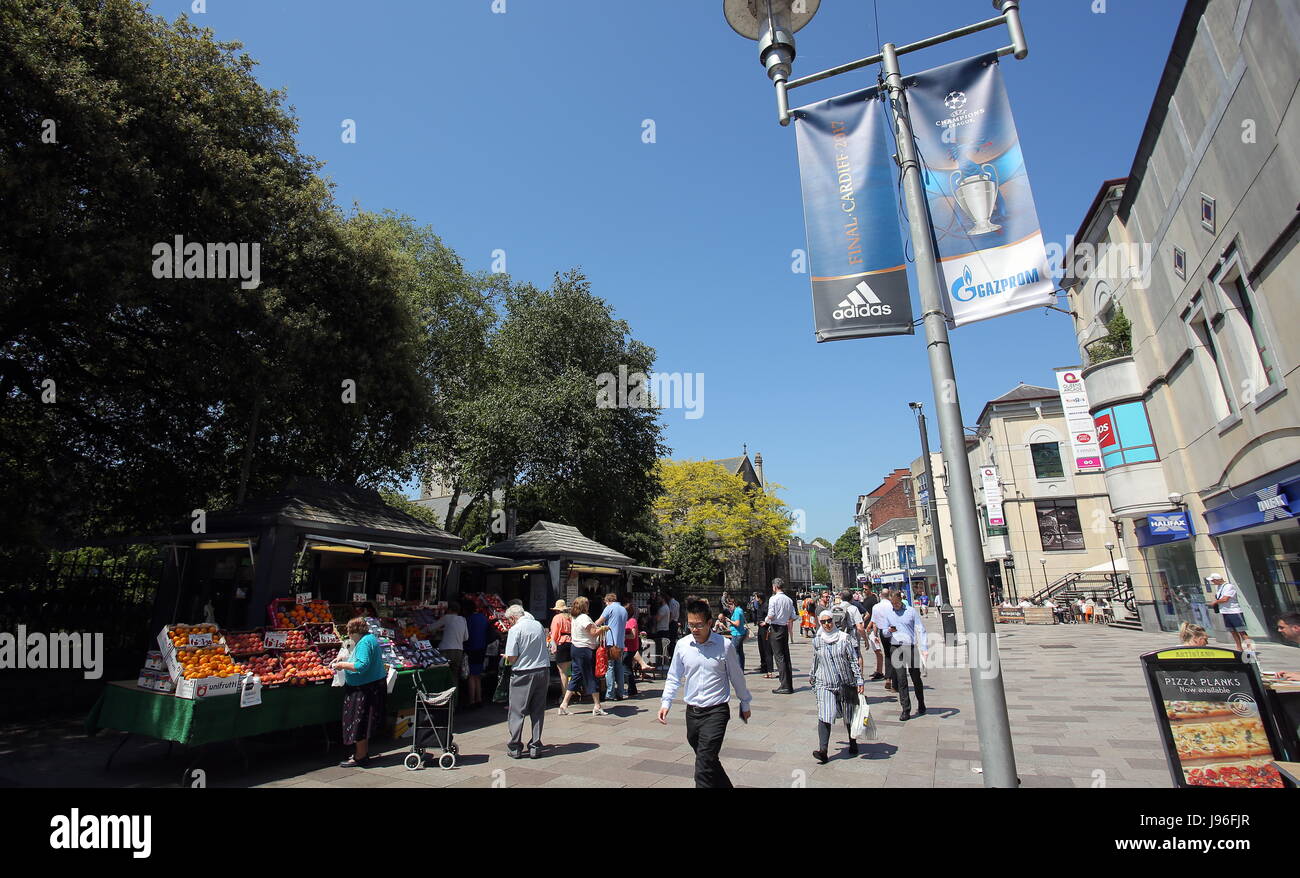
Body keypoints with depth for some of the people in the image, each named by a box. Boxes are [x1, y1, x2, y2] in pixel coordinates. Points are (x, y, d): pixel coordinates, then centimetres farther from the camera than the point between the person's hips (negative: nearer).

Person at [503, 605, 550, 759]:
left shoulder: (515, 629, -10)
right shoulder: (539, 625, 7)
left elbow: (512, 657, -13)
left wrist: (506, 660, 9)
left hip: (523, 674, -5)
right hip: (543, 670, 5)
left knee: (517, 711, 8)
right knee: (538, 711, 11)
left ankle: (515, 748, 13)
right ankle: (535, 747, 14)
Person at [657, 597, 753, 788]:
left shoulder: (724, 645, -8)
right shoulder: (682, 645, 0)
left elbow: (736, 677, 4)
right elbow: (674, 677, 10)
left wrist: (745, 704, 13)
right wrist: (665, 703, 0)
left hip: (716, 711, -4)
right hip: (692, 712, 4)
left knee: (704, 765, -12)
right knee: (709, 760, 18)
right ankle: (725, 786, 40)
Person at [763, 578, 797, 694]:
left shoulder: (773, 599, -12)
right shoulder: (789, 600, 7)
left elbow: (771, 616, -19)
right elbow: (793, 618, 9)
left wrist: (766, 619, 1)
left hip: (775, 629, -7)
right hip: (785, 628, 7)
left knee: (779, 657, -3)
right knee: (786, 656, 12)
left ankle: (785, 686, -4)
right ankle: (789, 685, 18)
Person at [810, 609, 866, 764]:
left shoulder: (844, 638, -5)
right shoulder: (817, 641, 3)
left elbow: (854, 660, -4)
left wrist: (859, 681, -9)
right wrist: (812, 676, 29)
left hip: (845, 683, -1)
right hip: (824, 684, 1)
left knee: (849, 716, 13)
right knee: (824, 716, -14)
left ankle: (853, 743, 37)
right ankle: (823, 750, -17)